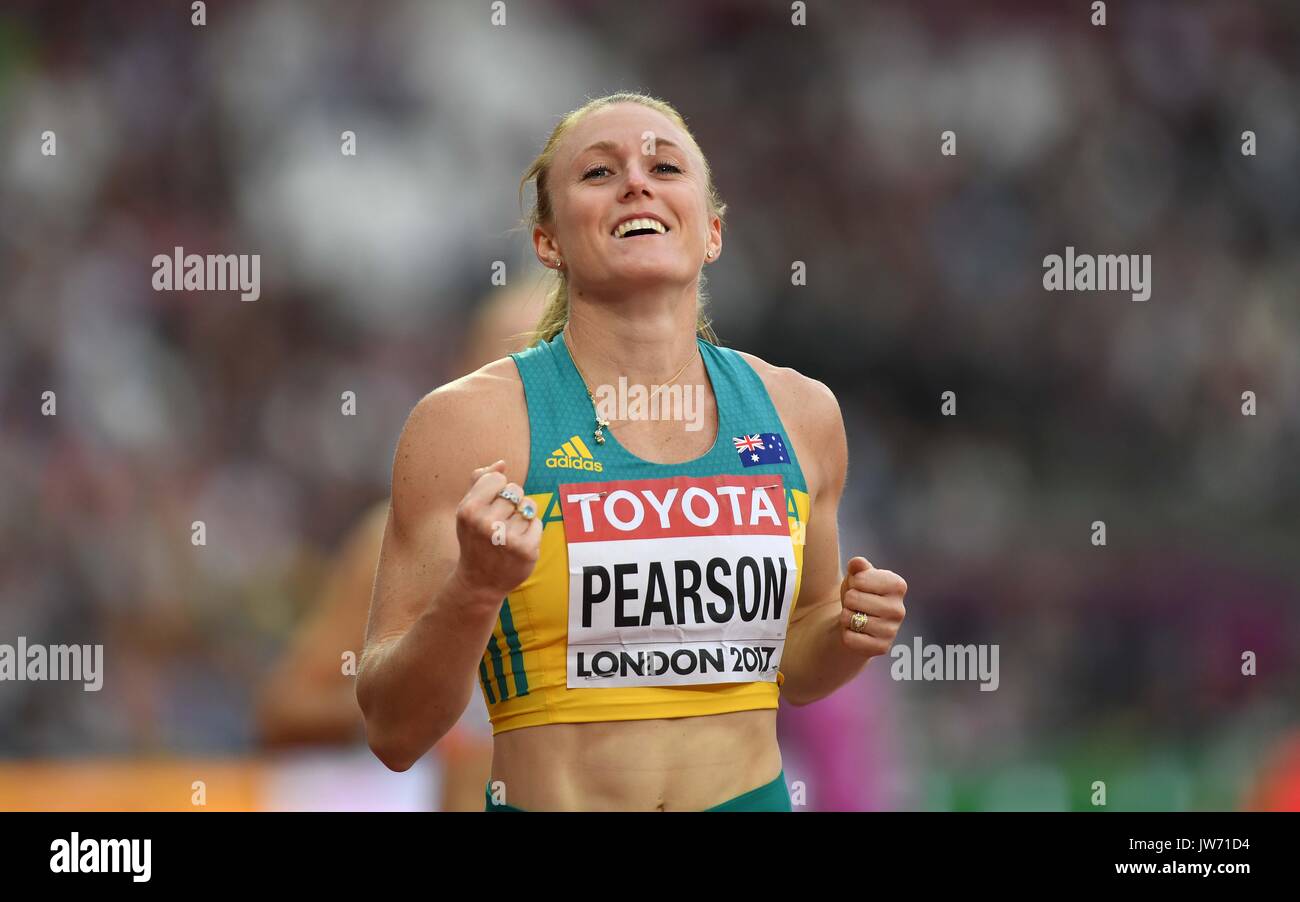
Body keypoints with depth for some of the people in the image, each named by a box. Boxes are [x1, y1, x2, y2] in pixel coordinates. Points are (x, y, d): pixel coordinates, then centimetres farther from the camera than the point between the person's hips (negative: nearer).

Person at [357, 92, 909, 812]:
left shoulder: (798, 413, 2)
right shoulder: (469, 422, -9)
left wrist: (850, 636, -3)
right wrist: (477, 588, -24)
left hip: (753, 800, 3)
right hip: (551, 805, -3)